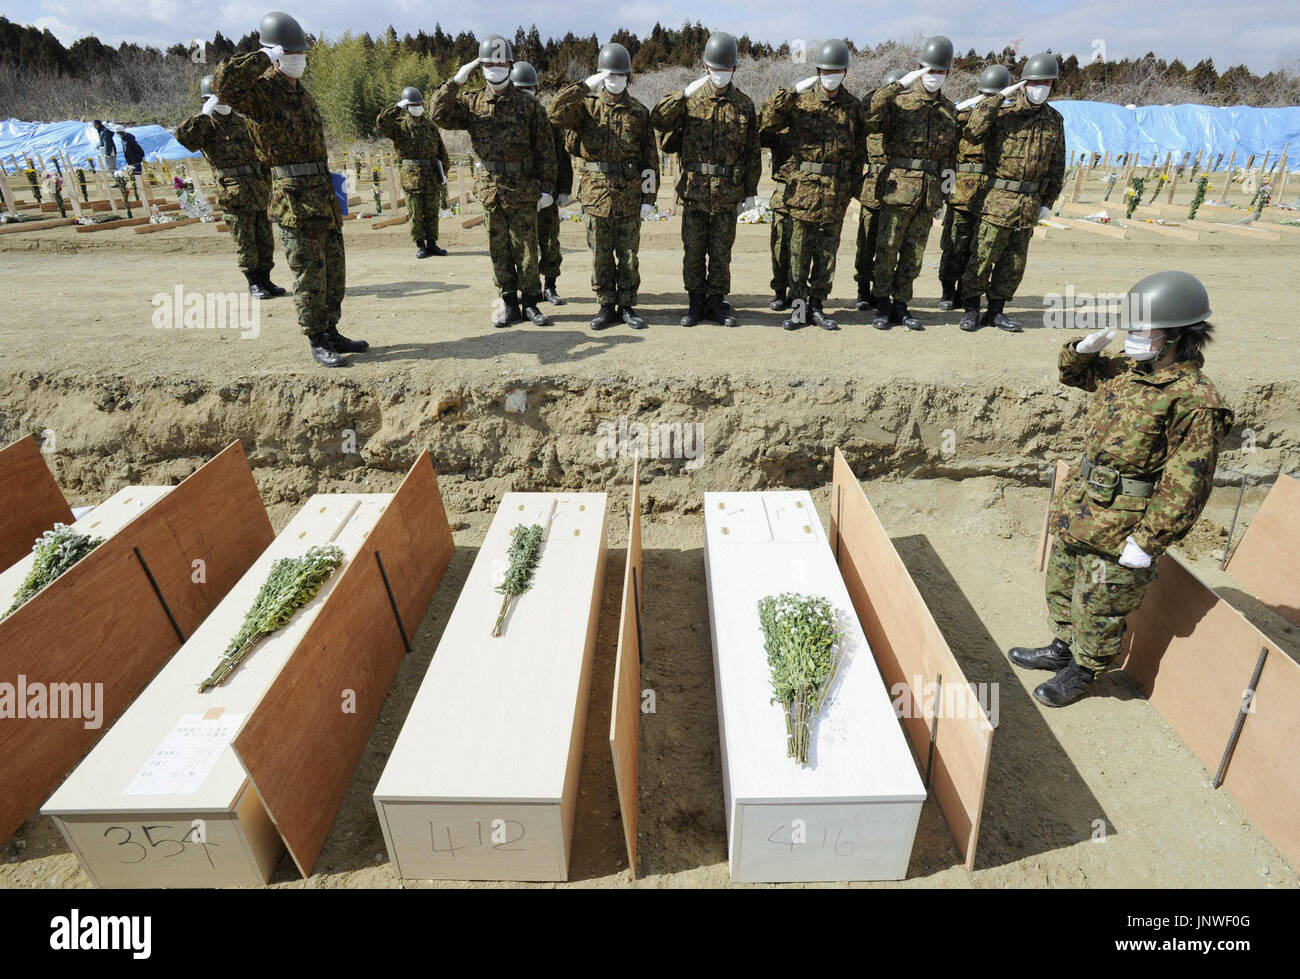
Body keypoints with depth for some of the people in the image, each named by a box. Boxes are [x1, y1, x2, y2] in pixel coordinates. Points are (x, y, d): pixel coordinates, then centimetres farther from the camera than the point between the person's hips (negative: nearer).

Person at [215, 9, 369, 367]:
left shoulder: (301, 92, 17)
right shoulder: (260, 92, -8)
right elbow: (222, 84, -29)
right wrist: (263, 57, -19)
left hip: (322, 189, 8)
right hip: (293, 193, -8)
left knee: (334, 267, 11)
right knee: (310, 271, -7)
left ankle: (331, 332, 21)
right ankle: (317, 342, 0)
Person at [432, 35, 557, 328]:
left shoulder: (529, 105, 1)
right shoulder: (471, 103, 7)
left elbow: (545, 149, 0)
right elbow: (439, 115, -5)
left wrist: (547, 188, -5)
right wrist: (455, 81, -12)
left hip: (523, 192, -2)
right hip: (489, 190, 2)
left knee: (526, 250, 3)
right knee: (499, 251, 7)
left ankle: (530, 303, 14)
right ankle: (509, 304, 16)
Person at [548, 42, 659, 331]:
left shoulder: (639, 112, 9)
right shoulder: (586, 106, 5)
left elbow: (650, 158, 6)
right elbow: (556, 112, -14)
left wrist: (649, 198, 0)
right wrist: (584, 86, -17)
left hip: (630, 194, 1)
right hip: (597, 192, 0)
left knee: (629, 254, 4)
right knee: (601, 255, 4)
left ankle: (627, 307, 14)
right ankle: (606, 307, 14)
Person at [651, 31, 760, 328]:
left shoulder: (744, 105, 7)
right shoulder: (691, 99, 5)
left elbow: (752, 152, 9)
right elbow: (658, 120, -8)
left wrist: (751, 191, 4)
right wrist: (683, 94, -17)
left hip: (728, 191, 0)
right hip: (694, 188, 0)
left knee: (721, 251, 6)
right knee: (693, 250, 3)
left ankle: (717, 303, 16)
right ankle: (696, 303, 15)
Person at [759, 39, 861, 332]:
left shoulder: (852, 106, 9)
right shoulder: (799, 101, 3)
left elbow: (857, 150, 13)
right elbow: (767, 125, -6)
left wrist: (855, 185, 9)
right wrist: (789, 93, -14)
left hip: (836, 190, 2)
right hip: (804, 186, -2)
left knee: (827, 250, 6)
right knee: (799, 249, 0)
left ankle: (816, 305, 15)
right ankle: (798, 306, 9)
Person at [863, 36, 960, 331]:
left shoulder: (949, 109, 16)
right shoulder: (900, 100, 2)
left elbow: (952, 152, 22)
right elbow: (870, 120, -18)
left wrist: (944, 193, 16)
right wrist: (898, 85, -21)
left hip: (931, 191, 5)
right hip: (900, 184, -4)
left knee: (914, 253, 6)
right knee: (887, 249, -4)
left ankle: (900, 306, 14)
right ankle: (882, 306, 6)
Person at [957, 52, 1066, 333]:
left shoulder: (1055, 120, 12)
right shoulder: (1003, 113, -1)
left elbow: (1057, 165, 16)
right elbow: (973, 133, -19)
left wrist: (1047, 202, 10)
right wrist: (997, 98, -16)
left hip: (1030, 204, 5)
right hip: (999, 198, -5)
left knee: (1015, 261, 8)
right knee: (983, 255, -7)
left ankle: (996, 310, 17)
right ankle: (971, 309, 3)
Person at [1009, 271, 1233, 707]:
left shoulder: (1195, 400, -21)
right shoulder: (1123, 370, 2)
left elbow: (1185, 485, -22)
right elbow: (1074, 373, 24)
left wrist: (1148, 542, -21)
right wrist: (1085, 348, 0)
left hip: (1121, 525, -8)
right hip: (1078, 506, 8)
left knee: (1098, 606, 10)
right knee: (1062, 583, 24)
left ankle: (1082, 671, 32)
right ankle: (1062, 647, 45)